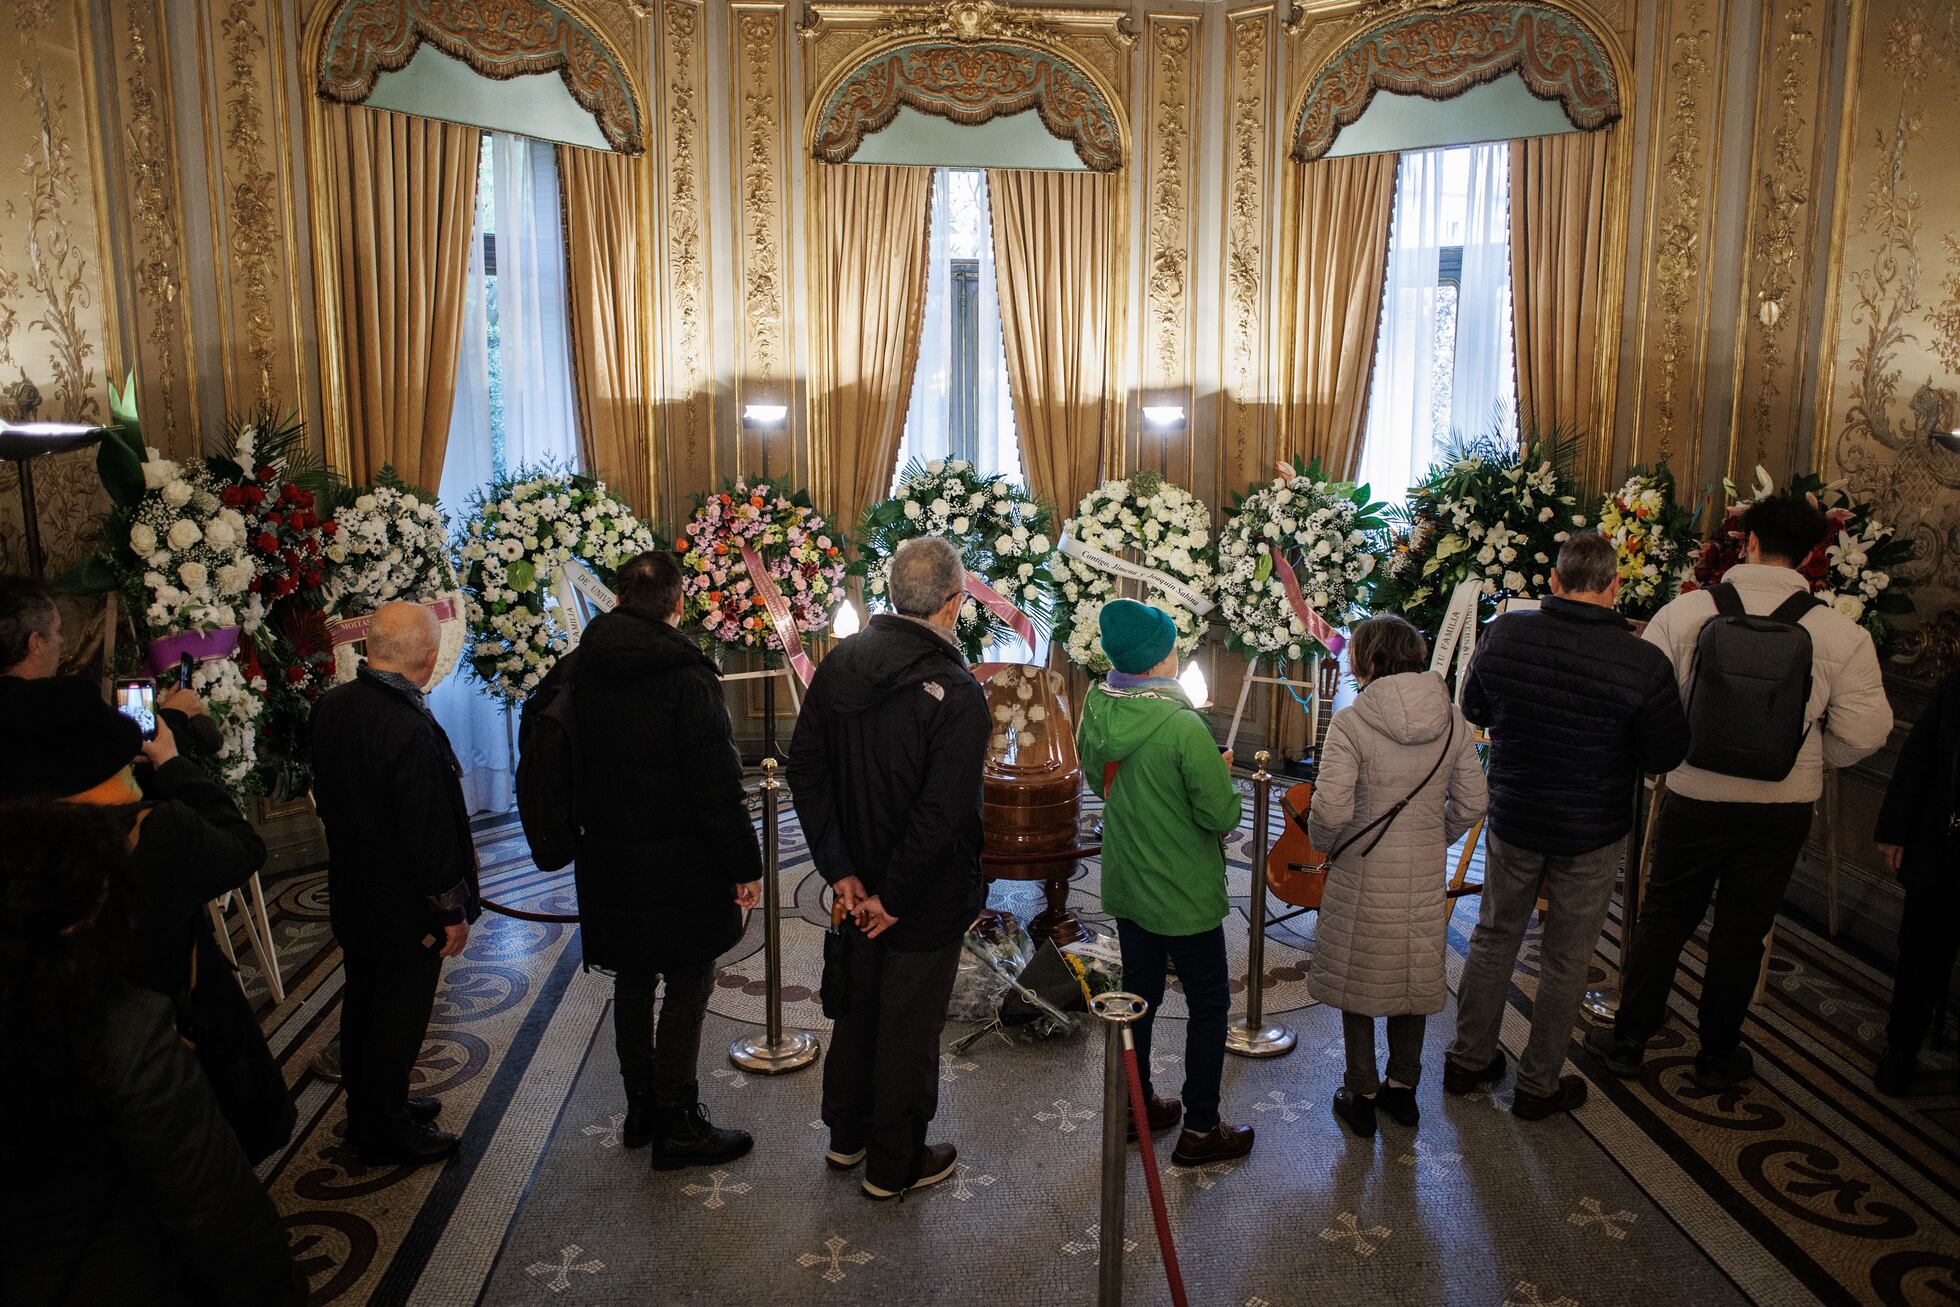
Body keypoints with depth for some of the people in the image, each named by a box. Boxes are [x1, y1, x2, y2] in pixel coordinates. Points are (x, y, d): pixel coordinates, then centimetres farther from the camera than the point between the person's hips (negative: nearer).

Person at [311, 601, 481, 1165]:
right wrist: (453, 911, -14)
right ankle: (385, 1133, 24)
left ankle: (367, 1108, 41)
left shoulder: (331, 707, -4)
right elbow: (431, 833, -25)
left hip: (352, 894, 9)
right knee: (398, 1016, 8)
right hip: (404, 906, -8)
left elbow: (325, 796, 9)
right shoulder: (410, 730, -31)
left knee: (363, 1002, 23)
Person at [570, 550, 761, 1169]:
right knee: (687, 986, 4)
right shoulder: (685, 676, -18)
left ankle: (640, 1108, 30)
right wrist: (744, 863, -12)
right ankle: (677, 1124, 11)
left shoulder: (582, 670, 3)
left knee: (632, 980, 18)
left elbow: (573, 764, 12)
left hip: (609, 858, 7)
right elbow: (716, 782, -19)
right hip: (678, 863, -7)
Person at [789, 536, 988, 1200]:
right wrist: (896, 898, -18)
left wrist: (841, 869, -3)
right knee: (909, 1027, 11)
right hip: (927, 896, -6)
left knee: (858, 1006, 24)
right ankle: (894, 1164, 29)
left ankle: (847, 1134, 43)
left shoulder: (840, 664, -5)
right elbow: (944, 813, -28)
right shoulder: (956, 692, -24)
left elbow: (805, 768, -3)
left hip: (860, 887, 6)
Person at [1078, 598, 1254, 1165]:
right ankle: (1200, 1130, 19)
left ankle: (1137, 1104, 35)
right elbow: (1222, 815, -21)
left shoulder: (1096, 714, -5)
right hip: (1183, 893, -7)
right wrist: (1219, 773, -3)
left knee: (1139, 991, 21)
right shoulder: (1182, 725, -26)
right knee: (1208, 1002, 10)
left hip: (1124, 882, 7)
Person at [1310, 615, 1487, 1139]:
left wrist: (1324, 842, -5)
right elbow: (1471, 804, 1)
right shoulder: (1451, 720, -5)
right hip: (1425, 878, 4)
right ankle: (1403, 1088, 37)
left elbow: (1331, 809, -25)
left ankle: (1361, 1096, 27)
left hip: (1362, 877, -4)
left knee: (1356, 984, 14)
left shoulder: (1352, 722, -19)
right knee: (1413, 980, 21)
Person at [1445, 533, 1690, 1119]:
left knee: (1494, 938, 20)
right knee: (1565, 961, 14)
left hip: (1512, 819, 3)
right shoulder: (1643, 662, -22)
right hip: (1592, 834, -2)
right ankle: (1539, 1085, 28)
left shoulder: (1504, 633, -13)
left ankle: (1468, 1059, 33)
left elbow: (1473, 708, 3)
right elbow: (1667, 755, -10)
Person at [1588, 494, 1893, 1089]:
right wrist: (1802, 755, 13)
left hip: (1695, 796, 0)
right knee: (1742, 930, 14)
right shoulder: (1842, 634, -8)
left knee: (1664, 918, 15)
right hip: (1784, 806, 1)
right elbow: (1863, 735, -6)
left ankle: (1628, 1039, 24)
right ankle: (1717, 1055, 28)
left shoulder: (1685, 611, -11)